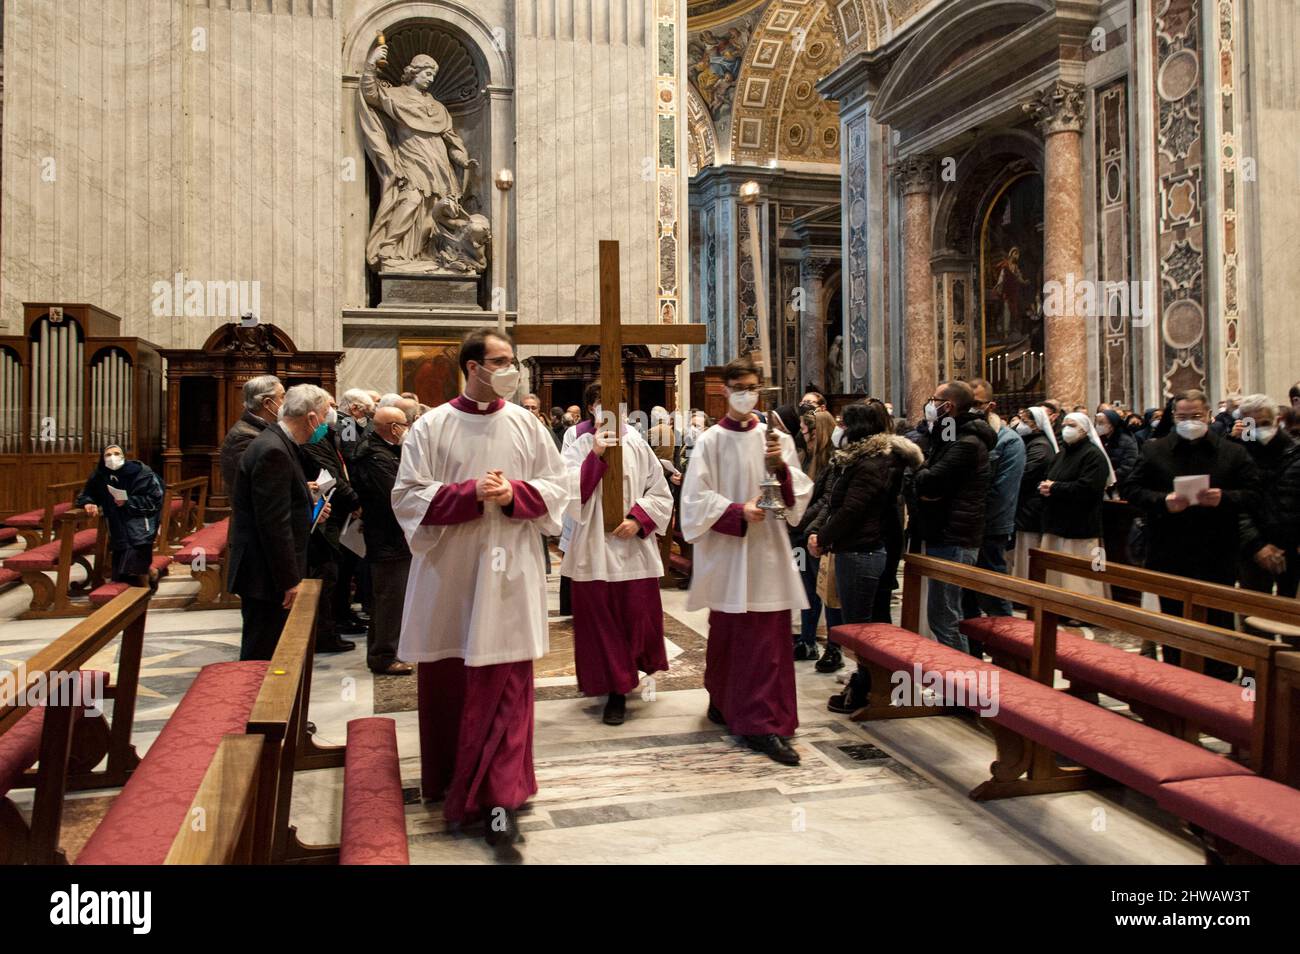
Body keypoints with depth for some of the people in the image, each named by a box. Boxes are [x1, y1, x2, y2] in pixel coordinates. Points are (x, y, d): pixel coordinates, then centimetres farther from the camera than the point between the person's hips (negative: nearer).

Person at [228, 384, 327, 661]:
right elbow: (274, 523, -23)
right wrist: (289, 580, -21)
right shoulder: (273, 451, -21)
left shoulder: (278, 444, 11)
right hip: (266, 576, -10)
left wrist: (309, 510, 9)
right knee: (262, 657, 0)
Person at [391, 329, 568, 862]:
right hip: (448, 574, 0)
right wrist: (471, 493, -18)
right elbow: (408, 496, -5)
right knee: (446, 681, 9)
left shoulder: (525, 424, 4)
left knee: (505, 686, -2)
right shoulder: (431, 427, -1)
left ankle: (500, 802, 4)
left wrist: (514, 494, -14)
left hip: (507, 574, 1)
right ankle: (449, 783, 30)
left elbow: (556, 486, 6)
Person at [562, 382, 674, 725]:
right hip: (594, 551, -1)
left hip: (633, 548, 1)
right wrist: (595, 456, -17)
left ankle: (624, 680, 28)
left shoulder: (638, 447, 4)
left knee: (638, 617, 6)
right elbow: (571, 492, -12)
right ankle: (615, 690, 14)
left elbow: (661, 494, 5)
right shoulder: (578, 449, 1)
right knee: (600, 622, 3)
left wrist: (639, 519, -10)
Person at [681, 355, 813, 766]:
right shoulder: (710, 441, 0)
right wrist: (738, 511, -17)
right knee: (728, 634, 8)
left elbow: (800, 492, 4)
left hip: (768, 551, 2)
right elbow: (696, 497, -6)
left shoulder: (776, 439, 9)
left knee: (770, 637, 0)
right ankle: (725, 702, 27)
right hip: (728, 551, -2)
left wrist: (782, 467, -14)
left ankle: (765, 724, 5)